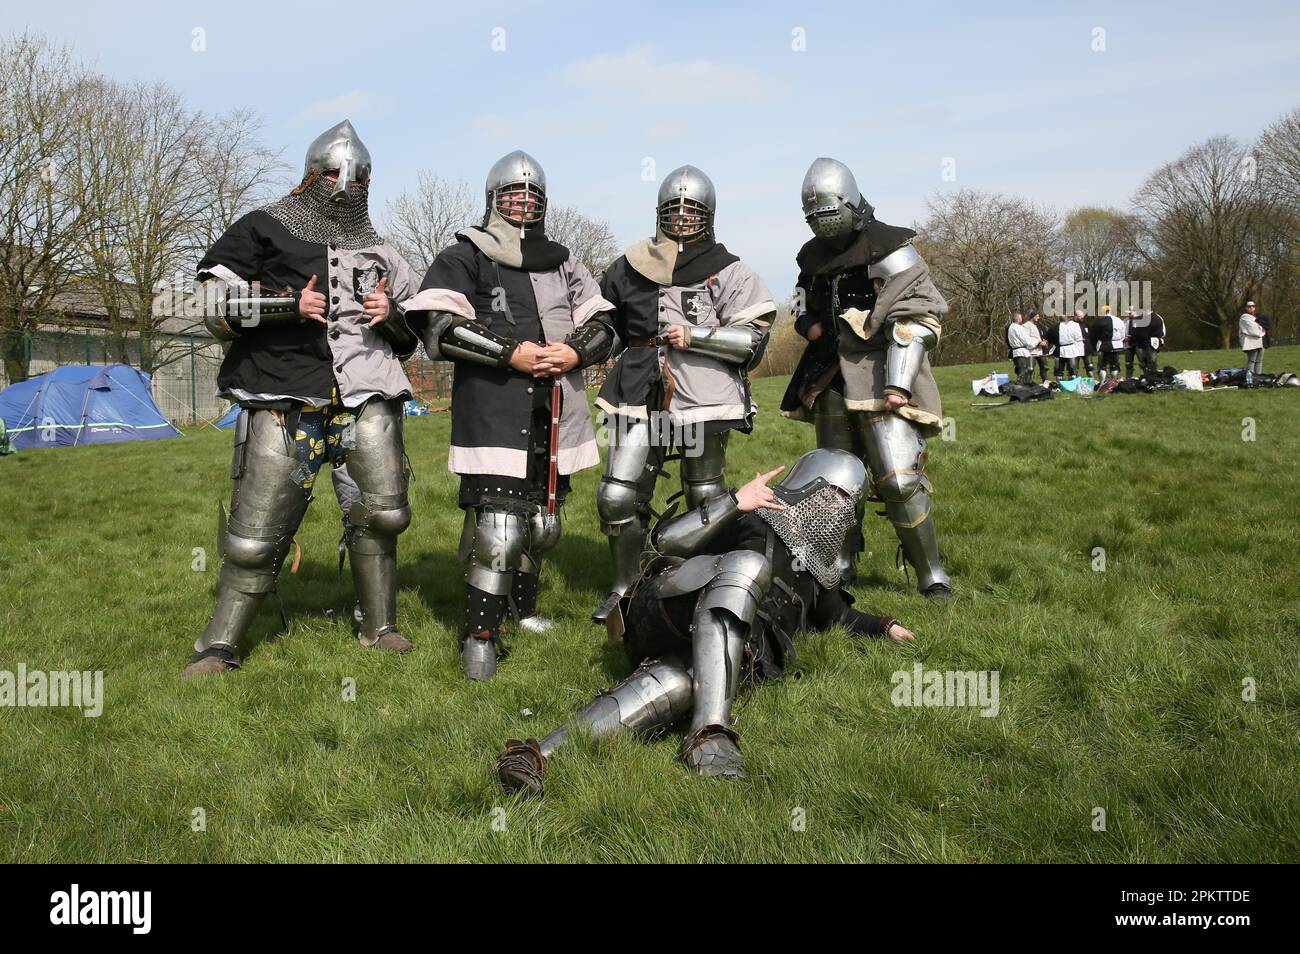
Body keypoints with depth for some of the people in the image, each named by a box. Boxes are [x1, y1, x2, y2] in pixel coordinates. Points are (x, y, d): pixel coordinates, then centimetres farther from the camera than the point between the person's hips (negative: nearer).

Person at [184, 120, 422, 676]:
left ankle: (378, 626, 14)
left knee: (380, 514, -4)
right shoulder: (264, 230, 8)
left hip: (366, 398, 4)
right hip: (284, 403, -3)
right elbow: (214, 306, 1)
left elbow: (410, 337, 25)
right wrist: (287, 304, -13)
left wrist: (393, 314, 1)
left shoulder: (380, 255, 20)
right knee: (257, 531, -3)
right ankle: (221, 646, 11)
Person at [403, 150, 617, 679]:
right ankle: (480, 635, -5)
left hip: (554, 412, 6)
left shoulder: (562, 263, 18)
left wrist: (575, 351, -8)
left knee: (543, 521, 16)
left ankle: (521, 608, 36)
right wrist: (510, 353, -17)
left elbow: (602, 324, 15)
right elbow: (439, 328, -10)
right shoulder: (464, 258, 1)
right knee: (498, 526, -16)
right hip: (492, 411, -6)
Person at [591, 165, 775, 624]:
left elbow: (753, 340, -6)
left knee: (706, 499, 10)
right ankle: (625, 586, 15)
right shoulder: (630, 267, 9)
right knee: (617, 497, -3)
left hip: (703, 399, -2)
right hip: (641, 397, 2)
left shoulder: (727, 273, 0)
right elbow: (603, 320, 26)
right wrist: (631, 351, 13)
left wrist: (694, 336, -15)